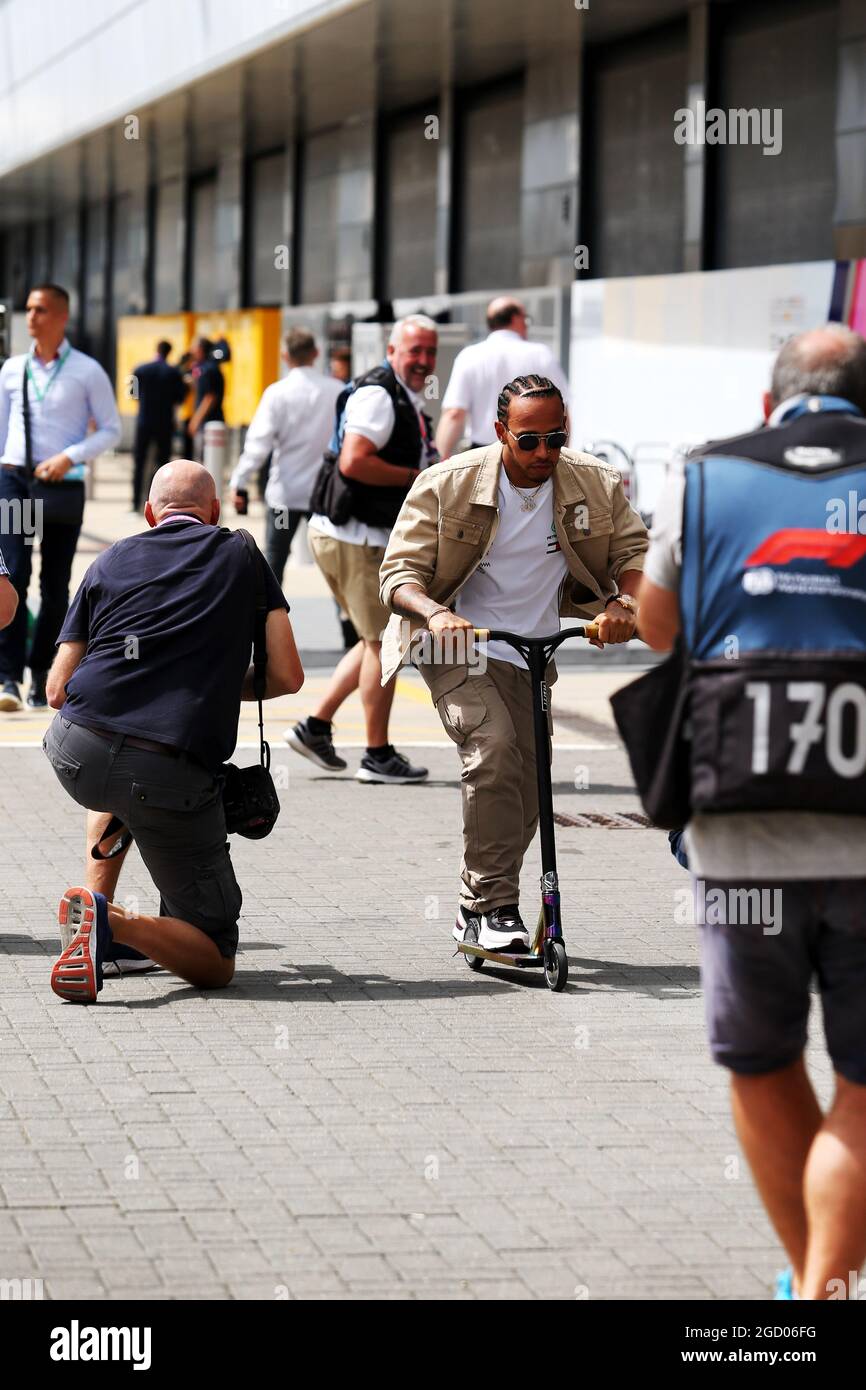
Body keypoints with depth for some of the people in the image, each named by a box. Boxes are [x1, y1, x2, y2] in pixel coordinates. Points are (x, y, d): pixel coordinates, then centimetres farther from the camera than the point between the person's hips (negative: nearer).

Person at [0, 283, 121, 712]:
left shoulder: (86, 372, -1)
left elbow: (111, 430, 1)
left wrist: (70, 456, -12)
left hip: (63, 484, 0)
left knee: (56, 587, 6)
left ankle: (41, 674, 21)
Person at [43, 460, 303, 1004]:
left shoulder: (112, 560, 17)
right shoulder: (241, 555, 14)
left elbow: (58, 689, 17)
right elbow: (286, 677, 9)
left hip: (75, 754, 4)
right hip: (173, 773, -4)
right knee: (215, 964, 6)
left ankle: (93, 909, 29)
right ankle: (112, 924, -21)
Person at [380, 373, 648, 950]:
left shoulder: (596, 485, -6)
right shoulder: (447, 485, -15)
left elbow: (634, 549, 5)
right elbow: (399, 574, -14)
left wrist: (622, 603, -17)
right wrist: (437, 614, -35)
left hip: (535, 655, 4)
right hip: (459, 644, -4)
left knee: (528, 792, 4)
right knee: (493, 748, -28)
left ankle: (476, 912, 25)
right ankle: (496, 907, -24)